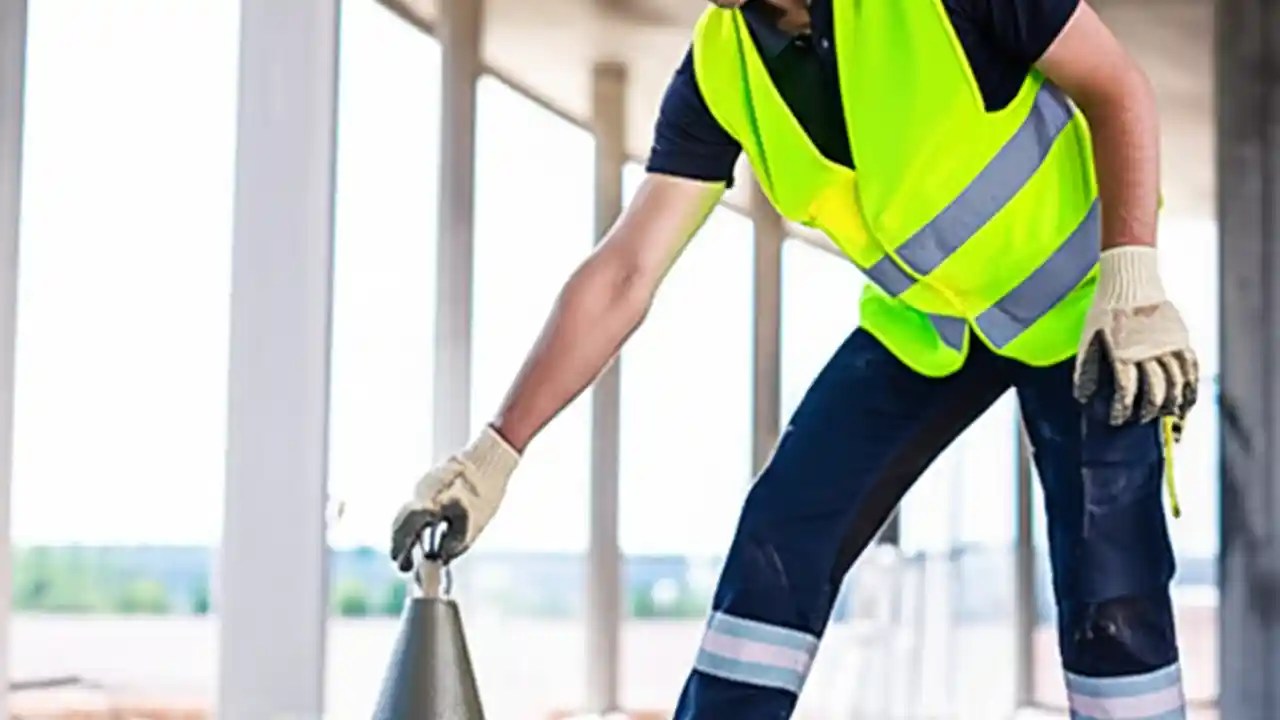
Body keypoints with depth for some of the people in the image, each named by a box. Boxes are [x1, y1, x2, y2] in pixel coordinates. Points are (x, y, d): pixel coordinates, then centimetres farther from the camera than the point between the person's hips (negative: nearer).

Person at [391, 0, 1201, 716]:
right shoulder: (717, 74, -13)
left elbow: (1117, 88, -17)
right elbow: (622, 274, -13)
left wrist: (1131, 280, -29)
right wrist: (497, 450, -18)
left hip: (1072, 300, -4)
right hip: (921, 319, 4)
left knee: (1110, 591, -12)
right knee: (782, 532, -5)